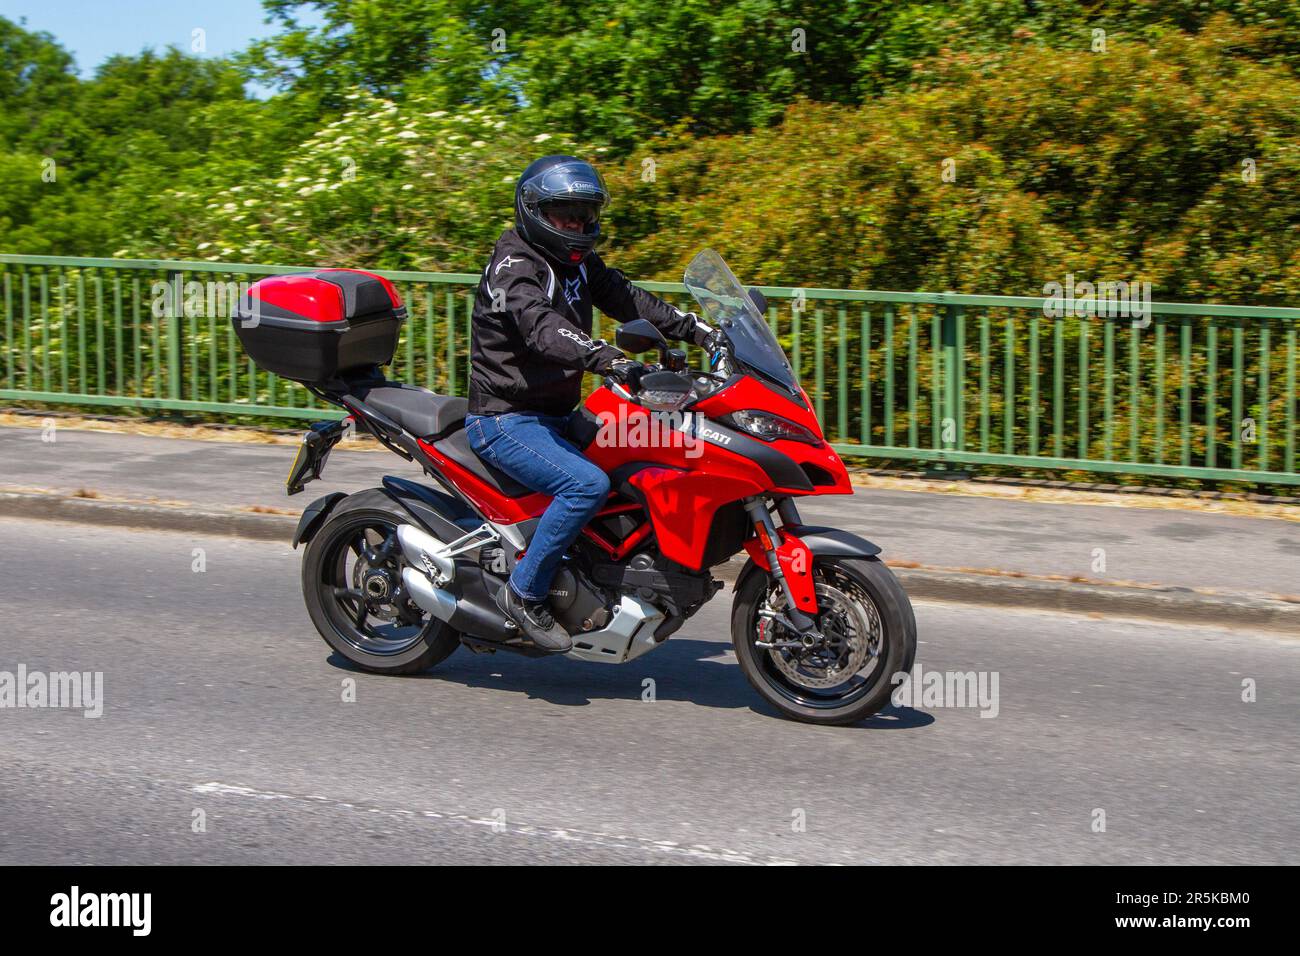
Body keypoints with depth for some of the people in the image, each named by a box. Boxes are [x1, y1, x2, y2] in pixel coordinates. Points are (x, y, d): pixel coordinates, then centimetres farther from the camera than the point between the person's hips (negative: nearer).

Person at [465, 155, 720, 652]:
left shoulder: (577, 263, 13)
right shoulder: (513, 265, -16)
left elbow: (627, 299, 10)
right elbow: (541, 326, -34)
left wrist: (697, 328, -5)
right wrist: (607, 358, -48)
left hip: (555, 417, 10)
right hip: (506, 421, -10)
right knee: (588, 484, -30)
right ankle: (524, 592, -20)